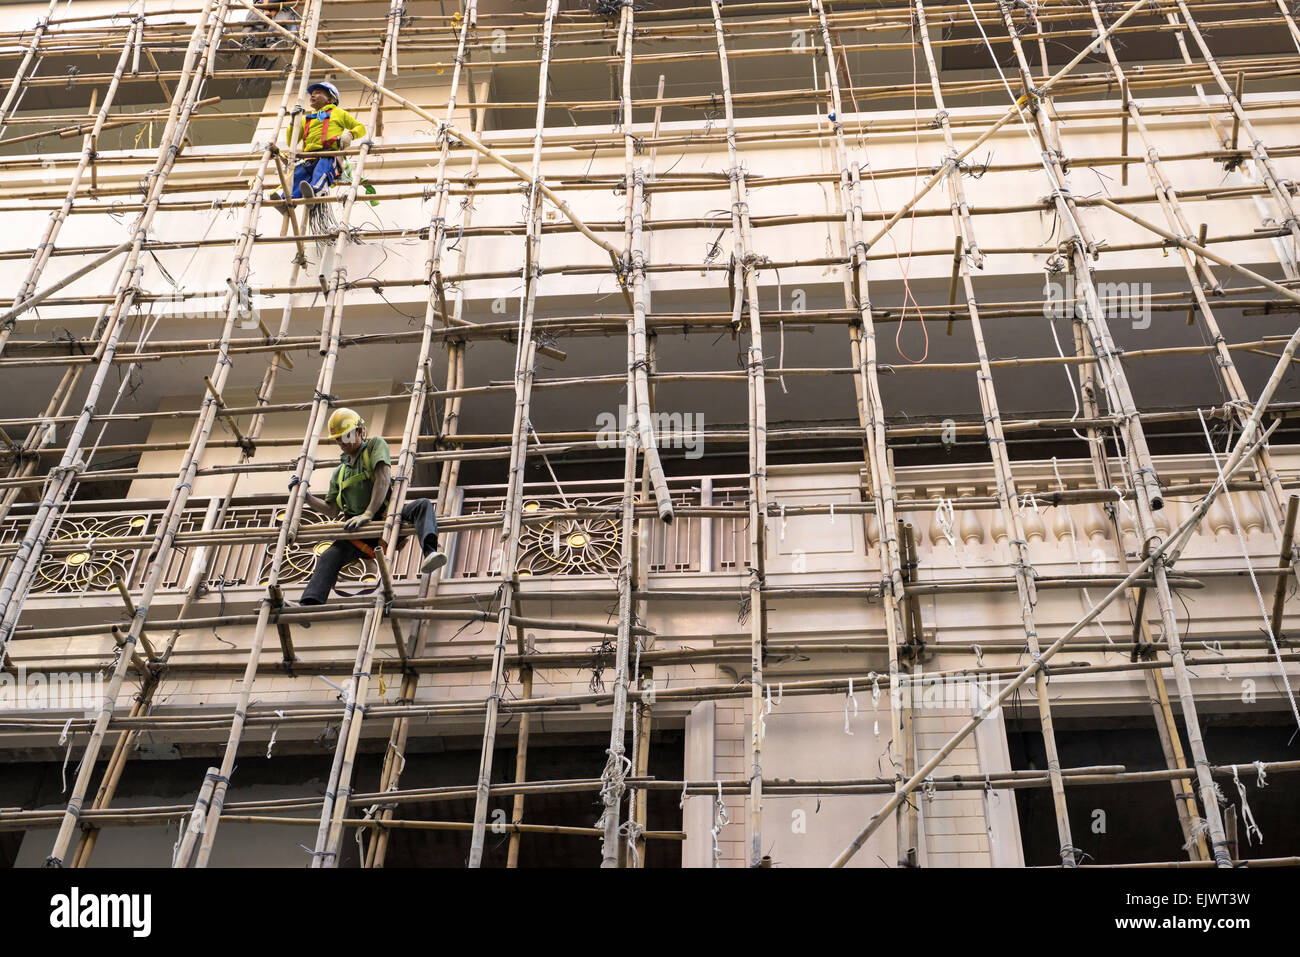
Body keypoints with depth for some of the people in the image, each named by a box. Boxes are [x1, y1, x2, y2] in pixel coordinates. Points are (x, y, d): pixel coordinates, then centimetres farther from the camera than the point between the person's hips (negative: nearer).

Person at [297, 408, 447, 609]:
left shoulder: (375, 444, 8)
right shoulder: (339, 473, 25)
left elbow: (383, 479, -10)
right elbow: (331, 511, 22)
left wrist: (368, 514, -20)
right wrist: (305, 496, 8)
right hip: (359, 531, 5)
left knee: (422, 505, -34)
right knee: (328, 558, -21)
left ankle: (429, 552, -62)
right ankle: (309, 604, -37)